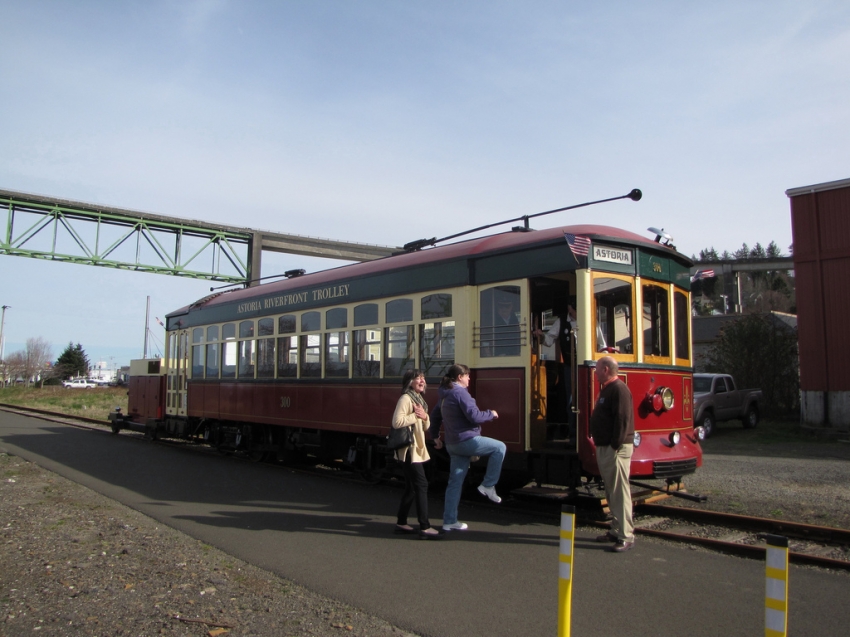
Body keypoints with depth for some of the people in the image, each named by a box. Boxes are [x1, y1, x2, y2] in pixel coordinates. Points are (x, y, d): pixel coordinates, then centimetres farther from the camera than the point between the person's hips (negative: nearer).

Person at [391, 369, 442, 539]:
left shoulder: (419, 399, 15)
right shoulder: (406, 398, -13)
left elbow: (426, 427, 16)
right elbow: (397, 422, -24)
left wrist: (424, 417, -5)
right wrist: (416, 415, -19)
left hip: (417, 449, 10)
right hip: (408, 449, -10)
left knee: (411, 487, 13)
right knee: (421, 485, -11)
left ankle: (401, 523, 21)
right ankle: (425, 527, -9)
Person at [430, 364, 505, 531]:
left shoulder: (444, 395, 15)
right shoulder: (460, 393, -14)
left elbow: (435, 415, 25)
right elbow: (474, 416, -20)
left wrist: (435, 436, 35)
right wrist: (491, 414, -3)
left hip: (453, 445, 9)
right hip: (467, 440, -9)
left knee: (455, 482, 11)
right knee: (499, 447, 5)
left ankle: (449, 521, 14)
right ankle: (488, 485, 3)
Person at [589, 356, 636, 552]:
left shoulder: (619, 389, -16)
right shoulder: (607, 389, 17)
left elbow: (622, 420, -23)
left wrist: (615, 446, -23)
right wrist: (597, 438, 15)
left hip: (616, 448, -11)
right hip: (604, 447, 11)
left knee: (619, 492, -6)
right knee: (611, 492, 16)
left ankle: (626, 537, -1)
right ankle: (616, 530, 24)